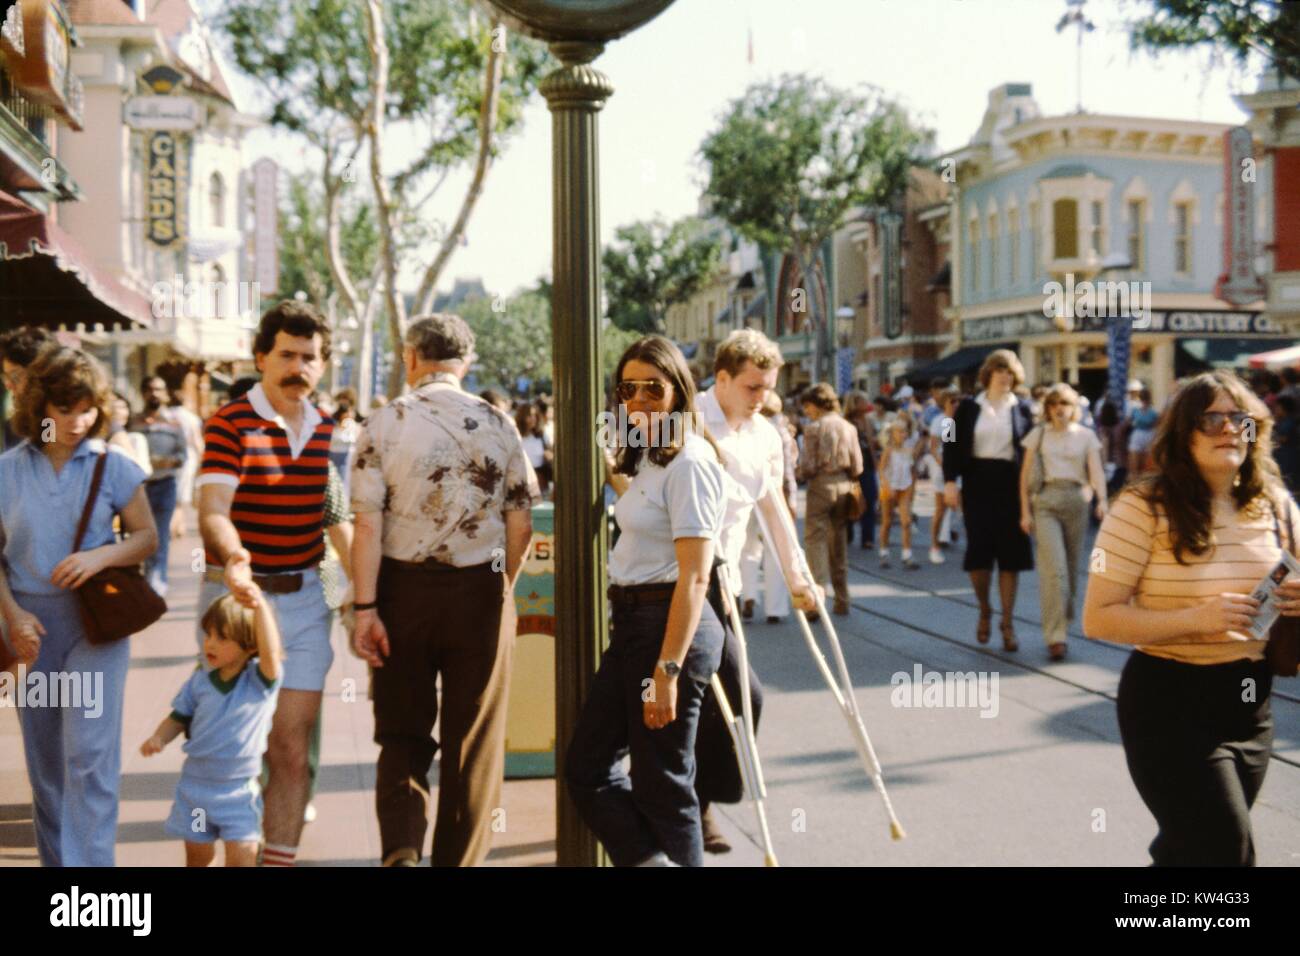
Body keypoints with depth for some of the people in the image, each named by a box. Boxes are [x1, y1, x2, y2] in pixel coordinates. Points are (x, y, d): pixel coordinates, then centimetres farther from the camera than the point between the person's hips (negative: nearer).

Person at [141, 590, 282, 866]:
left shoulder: (260, 682, -14)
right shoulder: (199, 682, -2)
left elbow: (271, 651, -35)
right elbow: (178, 719, 10)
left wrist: (259, 604, -48)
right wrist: (158, 738, -12)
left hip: (239, 792, -4)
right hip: (195, 785, 4)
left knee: (242, 856, -9)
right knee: (197, 854, 16)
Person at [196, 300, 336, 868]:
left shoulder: (327, 430, 9)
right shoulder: (230, 425, -9)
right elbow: (212, 510, -21)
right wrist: (233, 557, -42)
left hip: (305, 598, 4)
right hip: (237, 593, -4)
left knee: (292, 749, 0)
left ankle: (279, 858, 6)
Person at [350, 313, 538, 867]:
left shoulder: (384, 424, -4)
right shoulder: (498, 426, 0)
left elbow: (368, 525, -10)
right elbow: (520, 527, 1)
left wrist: (365, 607, -8)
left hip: (405, 589, 0)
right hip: (481, 591, 1)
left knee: (403, 733, 14)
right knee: (473, 738, 11)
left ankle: (401, 849, -2)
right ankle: (459, 857, 18)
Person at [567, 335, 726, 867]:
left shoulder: (689, 463, -14)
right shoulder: (645, 460, 15)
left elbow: (694, 578, -20)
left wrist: (667, 668, -24)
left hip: (671, 624, -10)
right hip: (632, 622, 10)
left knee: (661, 784, 0)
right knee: (588, 767, 9)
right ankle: (652, 861, 13)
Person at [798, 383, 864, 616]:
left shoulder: (814, 428, -9)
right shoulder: (849, 428, 4)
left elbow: (808, 467, -11)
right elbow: (857, 467, 3)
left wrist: (801, 471, 10)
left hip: (820, 486, -5)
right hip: (843, 487, 5)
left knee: (815, 539, -2)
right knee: (838, 540, 14)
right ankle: (841, 600, 18)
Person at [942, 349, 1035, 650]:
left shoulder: (1022, 409, 4)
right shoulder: (968, 407, 4)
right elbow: (952, 444, 2)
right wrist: (950, 481, -8)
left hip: (1011, 484, 0)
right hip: (978, 482, 0)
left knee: (1010, 552, 1)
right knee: (978, 551, -3)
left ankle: (1007, 623, 10)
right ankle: (984, 611, 21)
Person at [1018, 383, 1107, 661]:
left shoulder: (1086, 435, 9)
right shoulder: (1038, 434, 7)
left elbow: (1096, 471, -2)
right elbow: (1025, 475, 7)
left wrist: (1101, 499, -20)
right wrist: (1025, 511, 0)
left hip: (1076, 502, 2)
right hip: (1045, 502, -2)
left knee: (1072, 568, 9)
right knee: (1054, 568, -12)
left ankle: (1064, 617, 33)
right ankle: (1055, 637, -13)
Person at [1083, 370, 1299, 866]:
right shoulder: (1144, 507, -14)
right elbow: (1097, 618, -16)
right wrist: (1195, 619, -26)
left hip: (1251, 704, 6)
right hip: (1170, 704, -6)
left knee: (1189, 849, 19)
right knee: (1229, 853, -8)